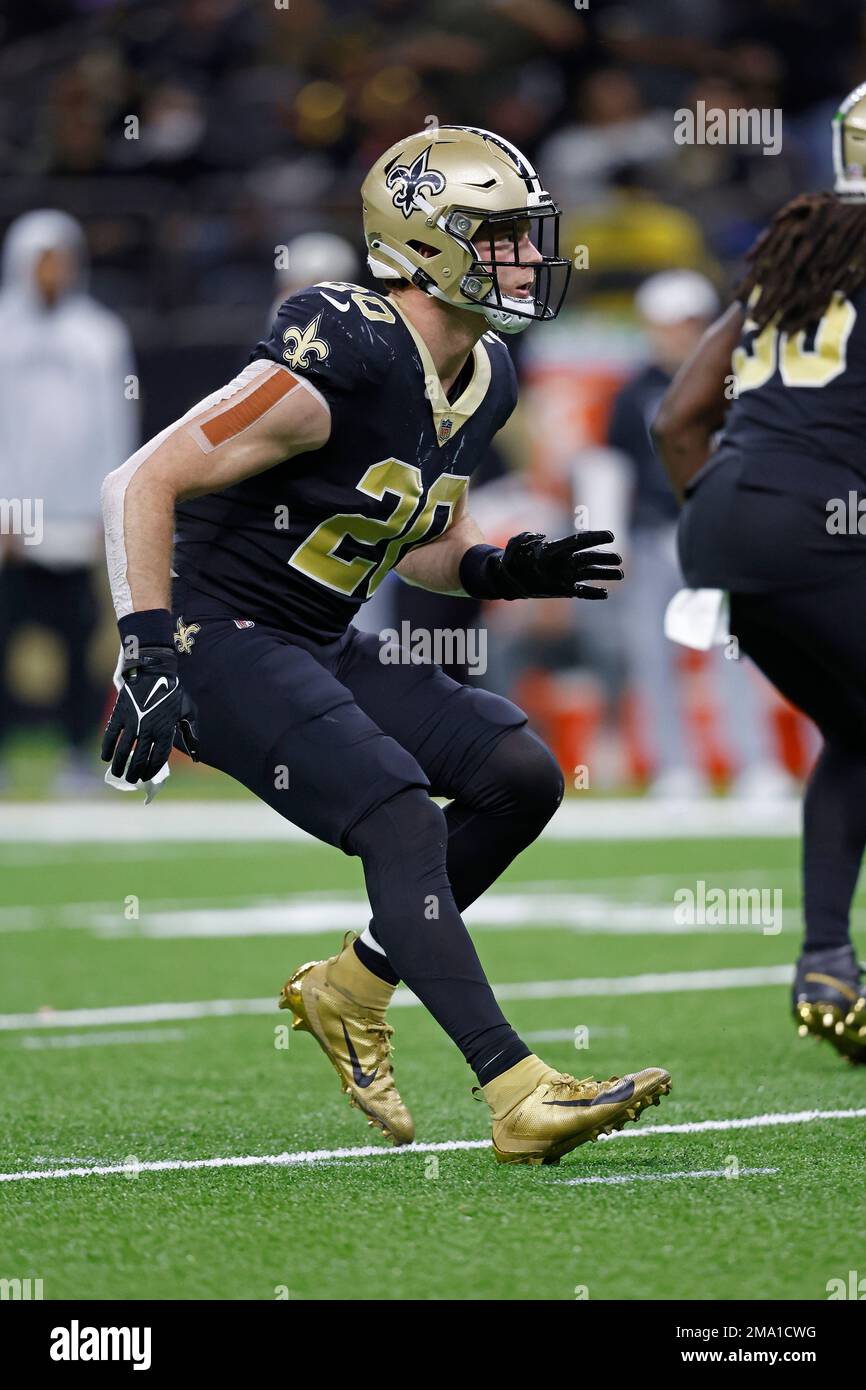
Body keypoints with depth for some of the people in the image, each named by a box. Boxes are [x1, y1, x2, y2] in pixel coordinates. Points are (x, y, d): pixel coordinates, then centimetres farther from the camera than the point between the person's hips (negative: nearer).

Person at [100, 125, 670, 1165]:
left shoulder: (483, 382, 5)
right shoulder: (344, 363, -23)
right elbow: (144, 482, -23)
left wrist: (502, 570, -1)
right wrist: (149, 657, -28)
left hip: (321, 649, 9)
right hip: (222, 641, -9)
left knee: (523, 776, -1)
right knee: (404, 823, -24)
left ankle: (351, 990, 13)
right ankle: (520, 1098, -28)